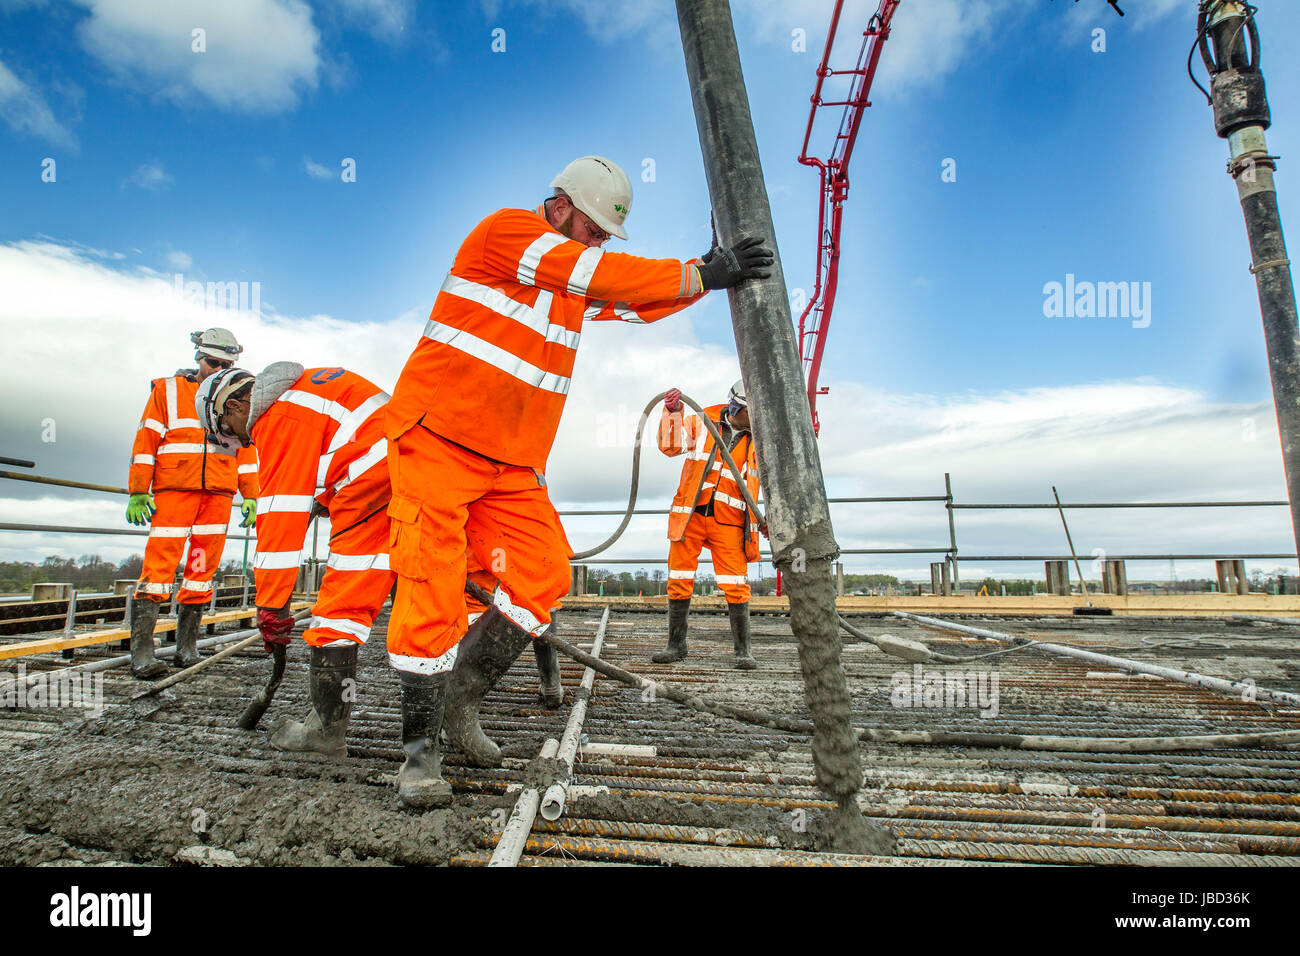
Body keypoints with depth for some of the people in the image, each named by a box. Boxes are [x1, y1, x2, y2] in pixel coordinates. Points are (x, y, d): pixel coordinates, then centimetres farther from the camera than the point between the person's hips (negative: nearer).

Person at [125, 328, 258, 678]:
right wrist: (138, 491, 0)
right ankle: (141, 652, -10)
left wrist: (250, 496, 9)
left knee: (203, 568, 4)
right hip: (173, 489, -2)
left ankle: (186, 646, 11)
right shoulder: (167, 390, 10)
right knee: (160, 564, -10)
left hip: (219, 493, 3)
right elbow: (146, 441, 6)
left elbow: (246, 450, 16)